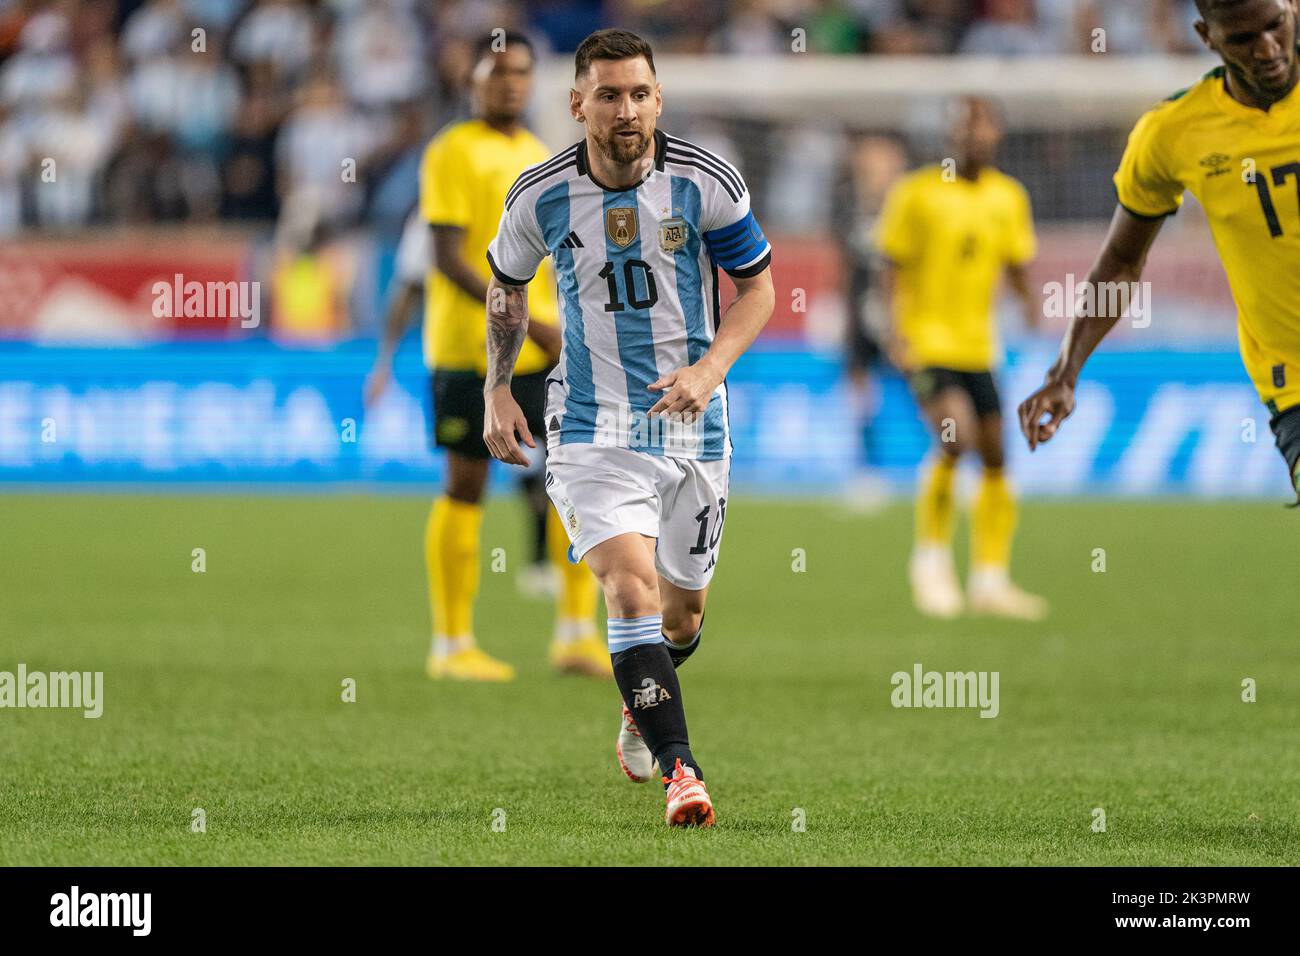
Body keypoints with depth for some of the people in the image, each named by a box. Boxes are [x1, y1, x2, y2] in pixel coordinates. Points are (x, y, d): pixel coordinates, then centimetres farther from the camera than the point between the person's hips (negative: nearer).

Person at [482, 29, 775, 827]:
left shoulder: (706, 182, -9)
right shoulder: (541, 197, -7)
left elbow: (759, 286, 1)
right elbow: (507, 284, 13)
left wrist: (710, 369, -15)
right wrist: (498, 390, 5)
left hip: (693, 426, 2)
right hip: (593, 428, -1)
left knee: (683, 612, 14)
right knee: (632, 587, -21)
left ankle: (643, 704, 48)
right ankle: (680, 772, -26)